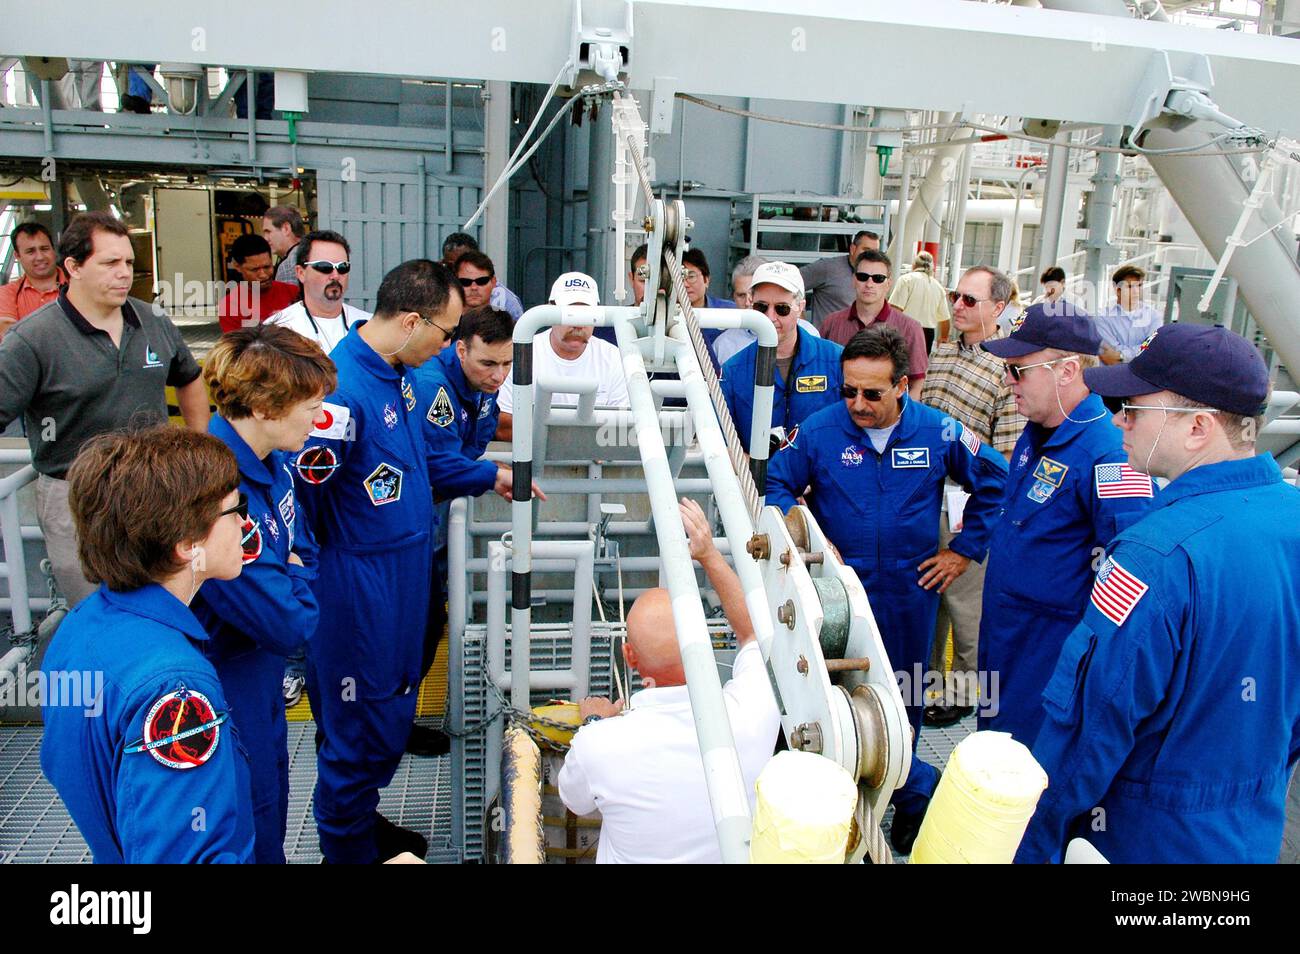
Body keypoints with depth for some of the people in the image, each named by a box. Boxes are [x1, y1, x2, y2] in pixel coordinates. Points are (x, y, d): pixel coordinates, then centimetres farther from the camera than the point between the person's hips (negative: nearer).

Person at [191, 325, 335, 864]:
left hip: (261, 672, 8)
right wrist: (298, 580, -11)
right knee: (253, 836, 12)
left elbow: (303, 545, 10)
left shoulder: (271, 460, -5)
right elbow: (291, 626, -31)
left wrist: (295, 572, -11)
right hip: (225, 683, -8)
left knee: (273, 805, 27)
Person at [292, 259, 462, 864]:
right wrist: (330, 561, -9)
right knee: (363, 724, 7)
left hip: (405, 569, 9)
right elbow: (304, 492, -23)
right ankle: (349, 848, 29)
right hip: (360, 583, -9)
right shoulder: (344, 388, -27)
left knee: (394, 708, 22)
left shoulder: (399, 371, 3)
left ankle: (363, 821, 42)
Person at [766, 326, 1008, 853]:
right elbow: (776, 485, -1)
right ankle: (919, 787, 24)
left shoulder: (938, 432, -7)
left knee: (904, 701, 15)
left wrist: (964, 549, 4)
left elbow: (994, 483, 6)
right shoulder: (819, 430, -10)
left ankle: (905, 801, 36)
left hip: (910, 591, 1)